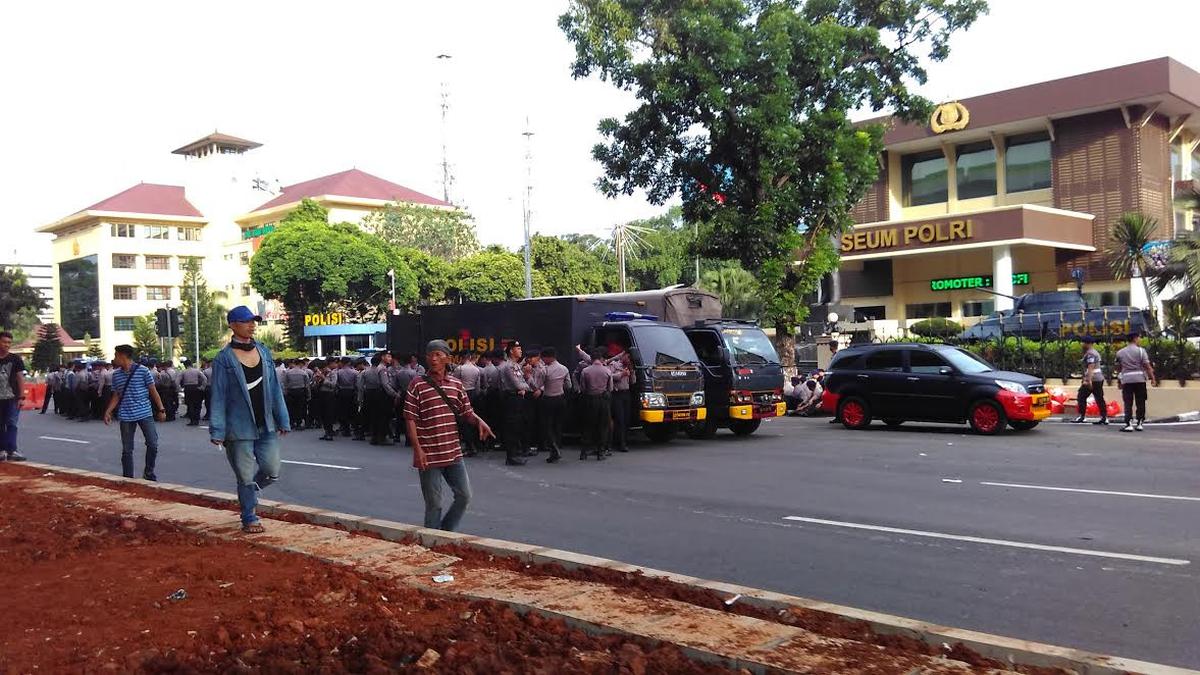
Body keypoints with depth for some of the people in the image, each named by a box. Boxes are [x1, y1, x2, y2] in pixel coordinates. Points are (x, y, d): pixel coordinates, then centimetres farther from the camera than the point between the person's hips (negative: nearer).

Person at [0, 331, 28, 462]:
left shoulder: (15, 359, 1)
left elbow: (20, 378, 0)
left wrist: (21, 397, -8)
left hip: (12, 398, -3)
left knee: (11, 424, -10)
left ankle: (12, 450, -16)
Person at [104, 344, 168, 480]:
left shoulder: (143, 370, -5)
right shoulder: (116, 375, 6)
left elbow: (153, 391, -1)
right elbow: (116, 396, 14)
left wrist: (161, 409, -3)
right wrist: (108, 412, 3)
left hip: (145, 414, -3)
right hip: (126, 417, 3)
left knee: (153, 444, -5)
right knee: (127, 450, 5)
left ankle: (149, 472, 15)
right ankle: (127, 478, 14)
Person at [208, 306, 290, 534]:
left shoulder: (264, 352, 7)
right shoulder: (224, 359, -7)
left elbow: (274, 387, 9)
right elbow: (218, 396, -7)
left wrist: (282, 419, 8)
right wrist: (217, 430, -10)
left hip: (266, 426, 4)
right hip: (240, 428, -4)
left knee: (272, 472, 6)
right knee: (246, 477, 5)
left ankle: (248, 492, 36)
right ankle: (249, 519, 21)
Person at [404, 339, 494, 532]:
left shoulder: (456, 384, 8)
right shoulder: (418, 384, -7)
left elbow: (466, 412, 14)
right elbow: (410, 419, -8)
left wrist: (479, 422, -8)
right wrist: (417, 449, -15)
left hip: (453, 453, 5)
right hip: (429, 456, -5)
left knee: (464, 496, 9)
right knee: (434, 503, 3)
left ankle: (445, 532, 29)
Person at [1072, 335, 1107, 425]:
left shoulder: (1090, 354, -13)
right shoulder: (1095, 352, 20)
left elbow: (1090, 367, -22)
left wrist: (1089, 380, -28)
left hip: (1093, 379, -10)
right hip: (1099, 378, 10)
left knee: (1081, 397, -4)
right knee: (1099, 398, 9)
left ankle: (1082, 417, -4)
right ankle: (1104, 418, 8)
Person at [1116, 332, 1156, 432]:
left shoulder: (1120, 353, 8)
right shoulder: (1140, 350, -2)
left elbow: (1118, 367, 12)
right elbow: (1147, 366, -6)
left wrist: (1119, 381, 20)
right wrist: (1152, 378, -2)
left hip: (1126, 380, 2)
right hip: (1139, 379, -2)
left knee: (1128, 403, 0)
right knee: (1140, 403, 8)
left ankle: (1129, 424, -8)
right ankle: (1139, 424, 10)